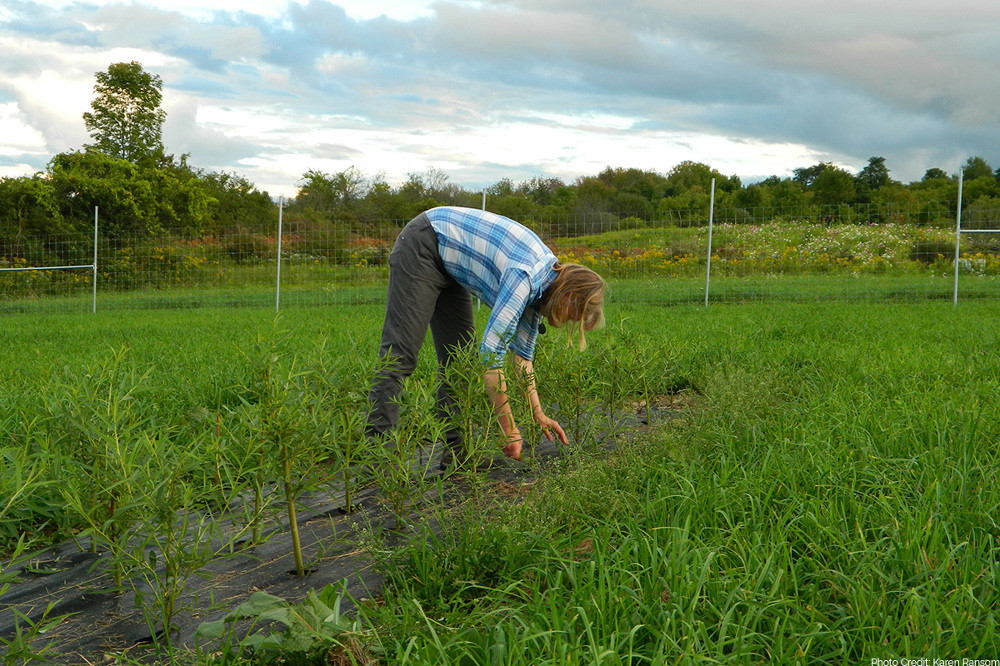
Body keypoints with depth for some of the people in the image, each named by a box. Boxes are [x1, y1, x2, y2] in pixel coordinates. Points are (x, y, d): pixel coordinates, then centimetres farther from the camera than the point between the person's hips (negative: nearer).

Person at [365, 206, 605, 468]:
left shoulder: (541, 281, -2)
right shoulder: (524, 277, -29)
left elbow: (523, 351, 8)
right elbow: (491, 352, -32)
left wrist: (538, 414, 6)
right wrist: (508, 428, -26)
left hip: (448, 264, 10)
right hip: (421, 248, -9)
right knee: (400, 353, -13)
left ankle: (455, 448, 7)